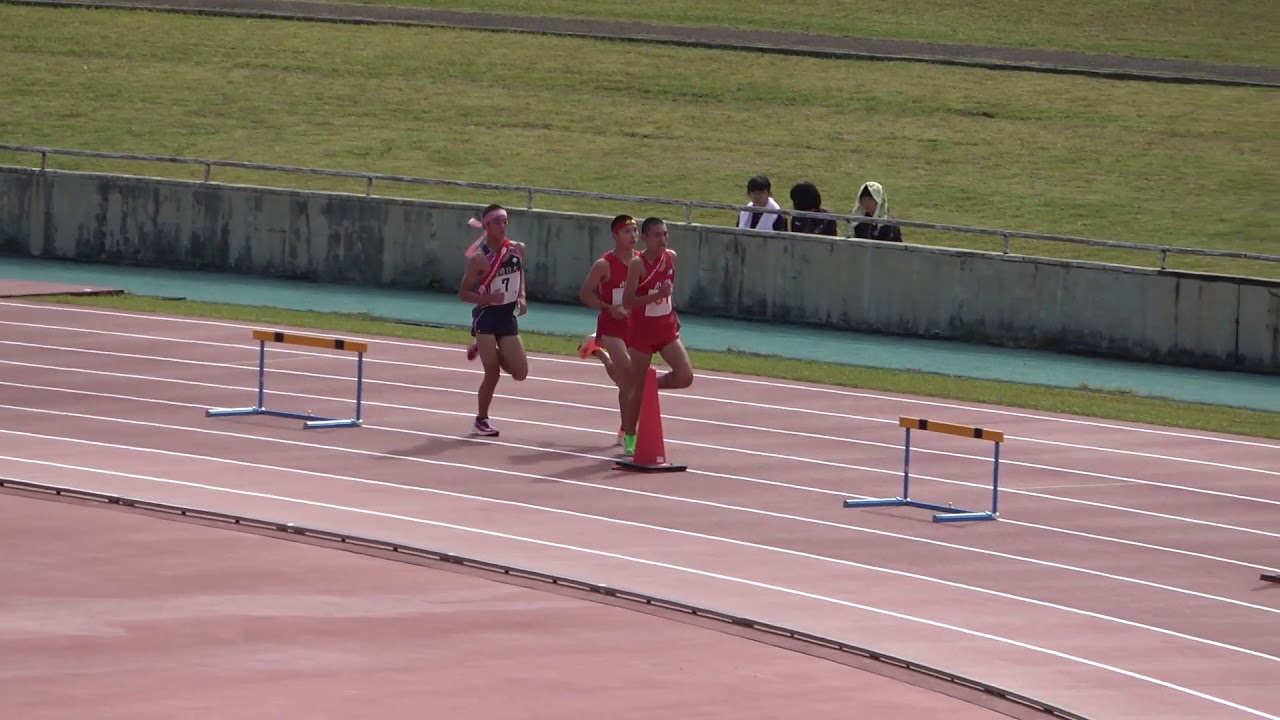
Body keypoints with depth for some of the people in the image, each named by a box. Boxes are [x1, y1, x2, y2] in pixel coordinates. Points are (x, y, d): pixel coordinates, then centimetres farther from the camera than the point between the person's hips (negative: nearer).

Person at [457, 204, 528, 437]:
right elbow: (463, 293, -11)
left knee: (520, 372, 4)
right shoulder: (479, 258, -16)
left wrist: (521, 296, 3)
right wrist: (487, 298, -28)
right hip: (486, 317, -5)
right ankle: (482, 419, 11)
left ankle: (483, 351, 28)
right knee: (493, 373, -8)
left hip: (508, 317, 5)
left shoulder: (517, 250, -1)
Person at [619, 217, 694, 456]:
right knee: (638, 387, 2)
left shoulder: (671, 257, 0)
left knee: (685, 376, -10)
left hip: (666, 327, 5)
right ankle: (629, 436, 18)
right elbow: (627, 302, -22)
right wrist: (657, 295, -32)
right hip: (641, 330, -5)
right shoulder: (638, 264, -18)